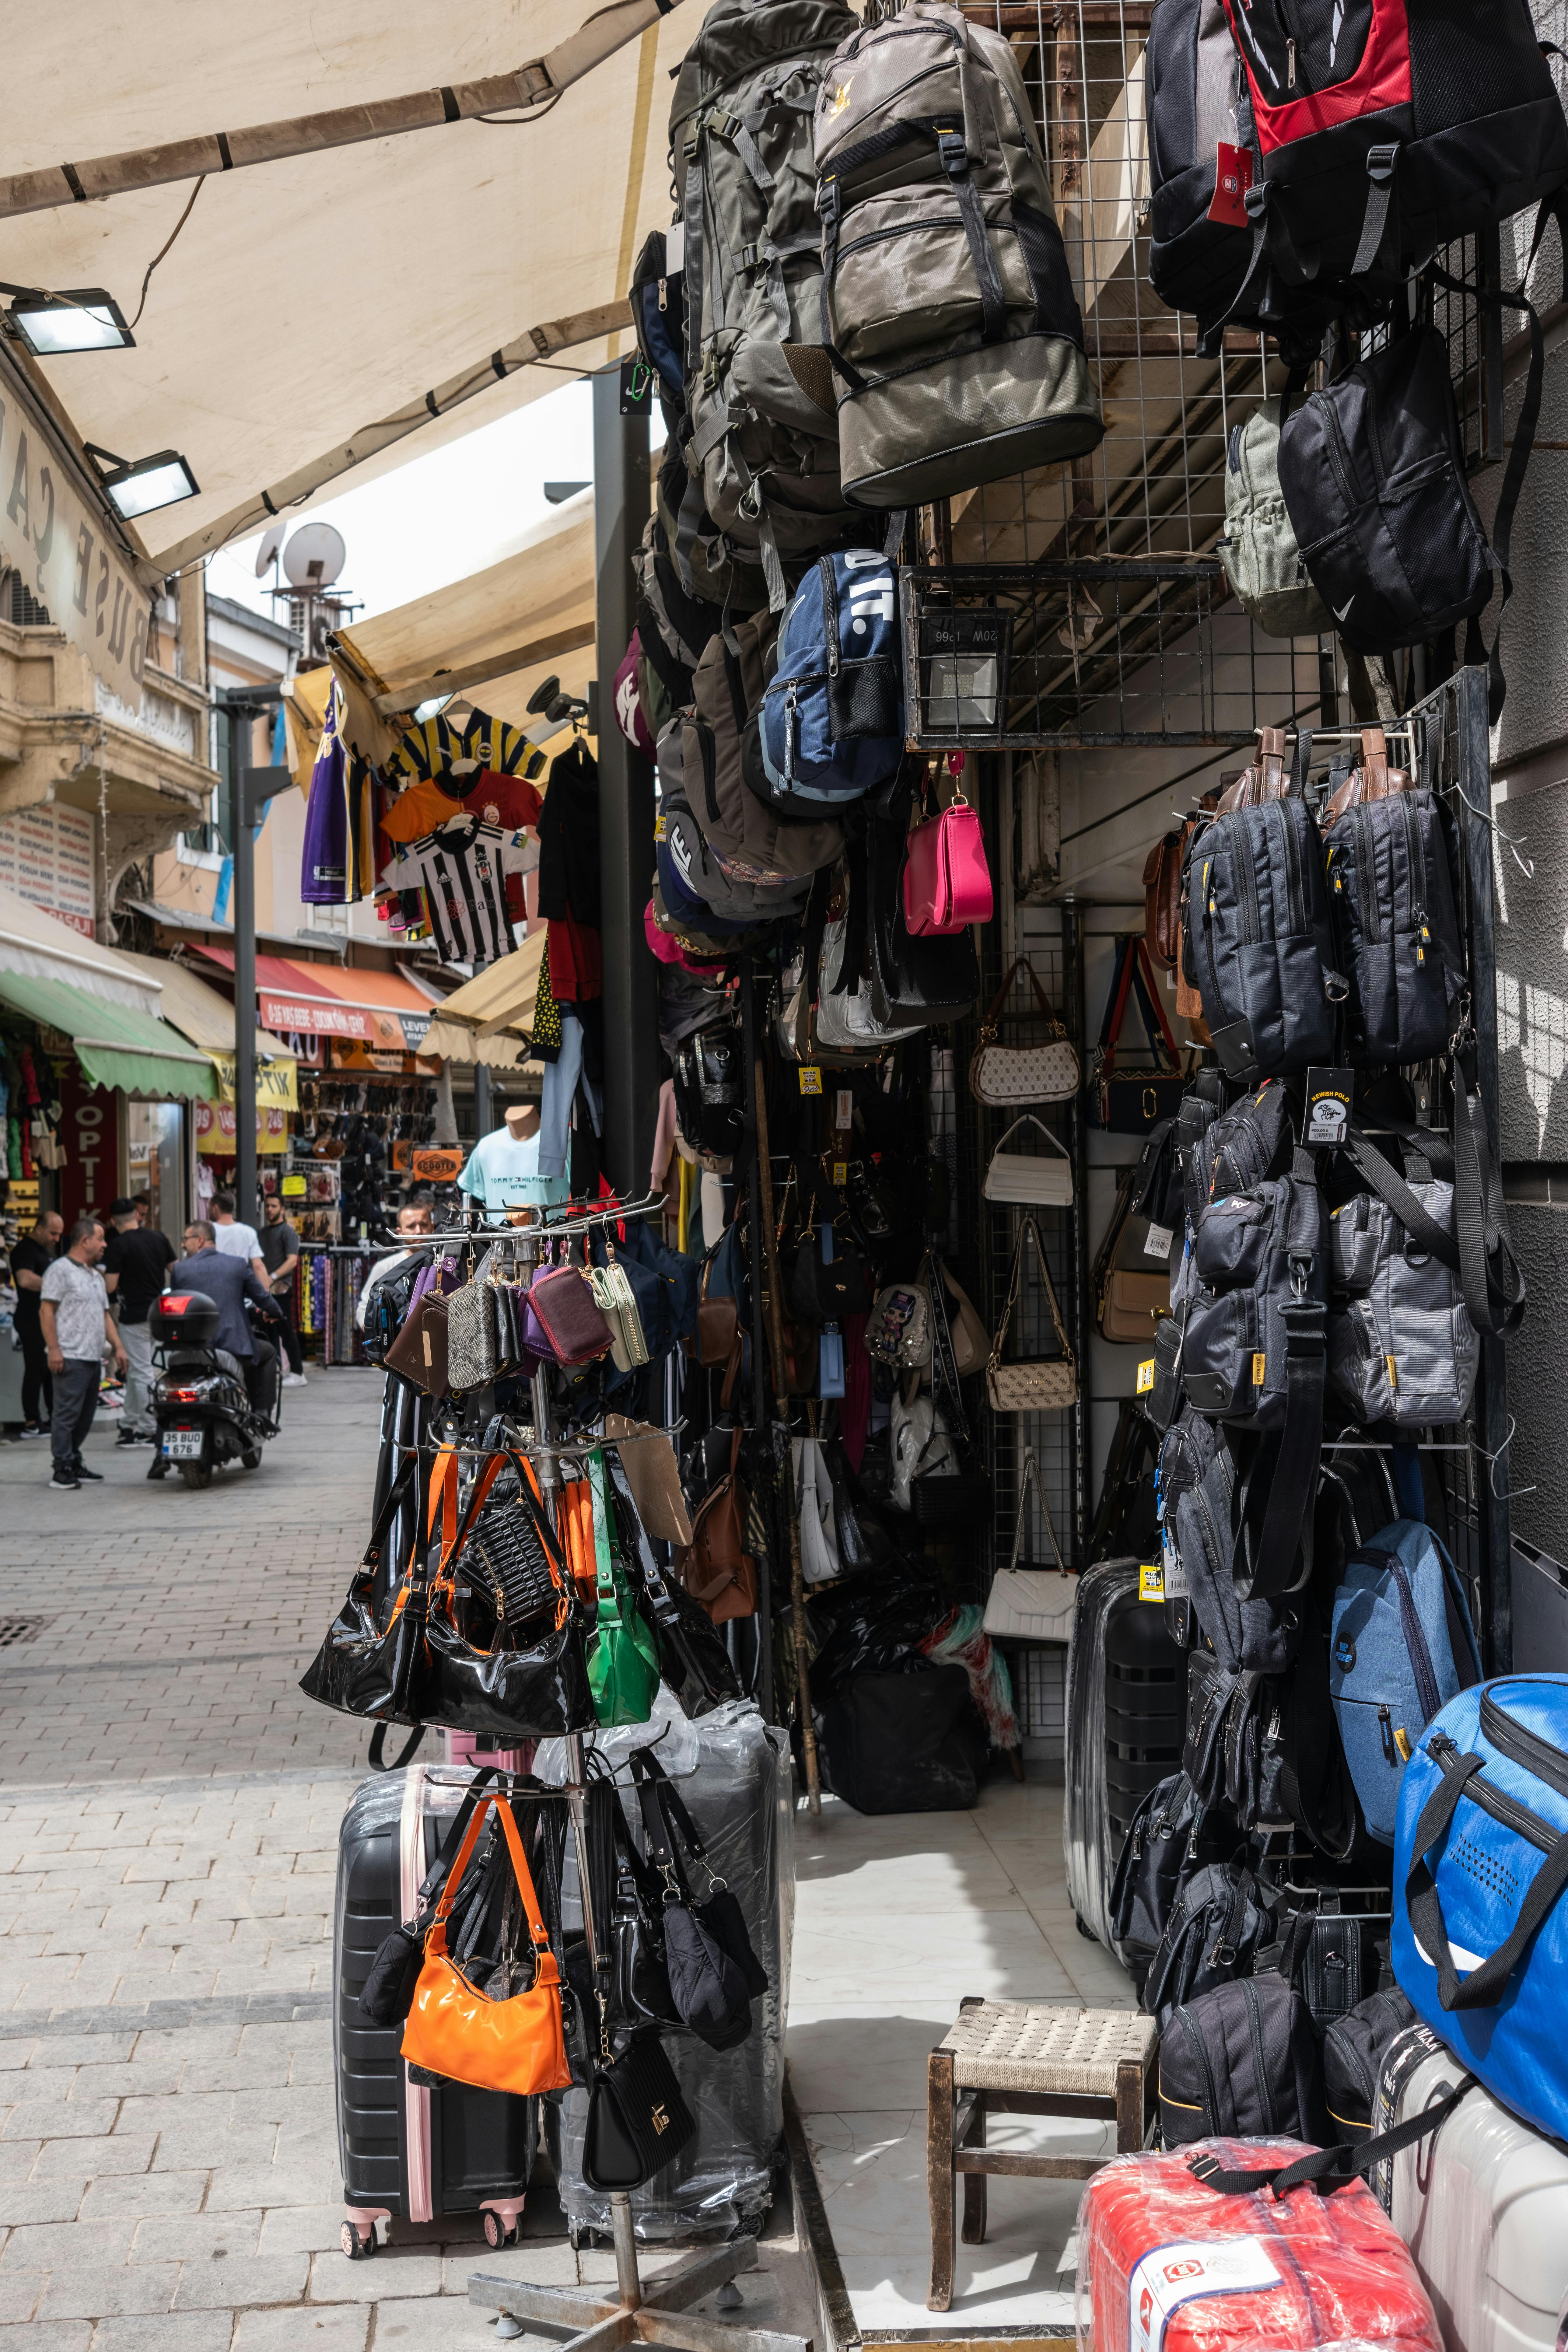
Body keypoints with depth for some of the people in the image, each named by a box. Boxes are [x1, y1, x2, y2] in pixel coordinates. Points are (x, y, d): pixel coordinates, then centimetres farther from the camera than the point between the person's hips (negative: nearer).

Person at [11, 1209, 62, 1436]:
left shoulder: (46, 1249, 16)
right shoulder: (25, 1250, -15)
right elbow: (25, 1280, -33)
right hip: (32, 1321, -10)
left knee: (53, 1369, 13)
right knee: (36, 1369, -6)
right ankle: (31, 1423, -1)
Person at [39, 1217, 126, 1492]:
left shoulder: (96, 1276, 21)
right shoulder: (62, 1270, -6)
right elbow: (46, 1310, -12)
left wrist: (118, 1347, 16)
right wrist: (54, 1349, -18)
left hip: (93, 1357, 9)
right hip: (71, 1357, -9)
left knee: (86, 1416, 12)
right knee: (67, 1415, -8)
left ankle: (74, 1462, 21)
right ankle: (62, 1471, -7)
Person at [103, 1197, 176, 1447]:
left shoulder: (118, 1245, -13)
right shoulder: (160, 1238, 4)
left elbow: (110, 1286, -15)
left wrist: (102, 1275, 6)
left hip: (133, 1316, -6)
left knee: (141, 1372, -1)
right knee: (135, 1370, 17)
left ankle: (150, 1430, 0)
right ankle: (129, 1424, 22)